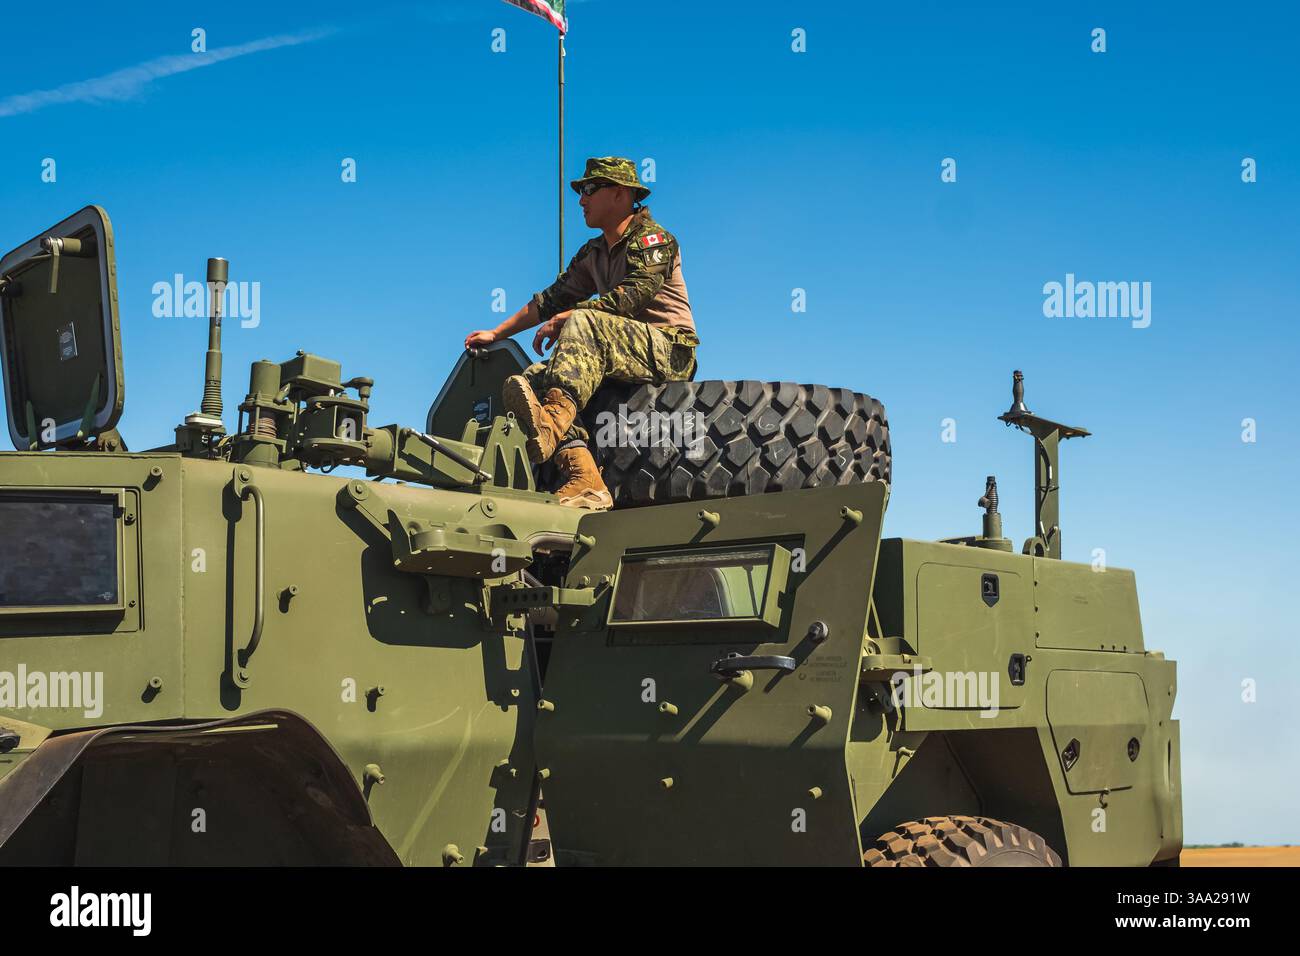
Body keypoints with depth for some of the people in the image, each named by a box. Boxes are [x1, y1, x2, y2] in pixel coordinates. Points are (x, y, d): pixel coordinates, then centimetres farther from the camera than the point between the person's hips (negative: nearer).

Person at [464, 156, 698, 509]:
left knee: (584, 322, -33)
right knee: (537, 376, -14)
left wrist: (565, 319, -18)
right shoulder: (593, 254, 22)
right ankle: (584, 480, -35)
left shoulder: (652, 239, -3)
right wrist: (496, 334, 18)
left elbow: (632, 297, -19)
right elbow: (553, 298, 24)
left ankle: (551, 424, -56)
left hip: (668, 351, -8)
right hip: (627, 356, 8)